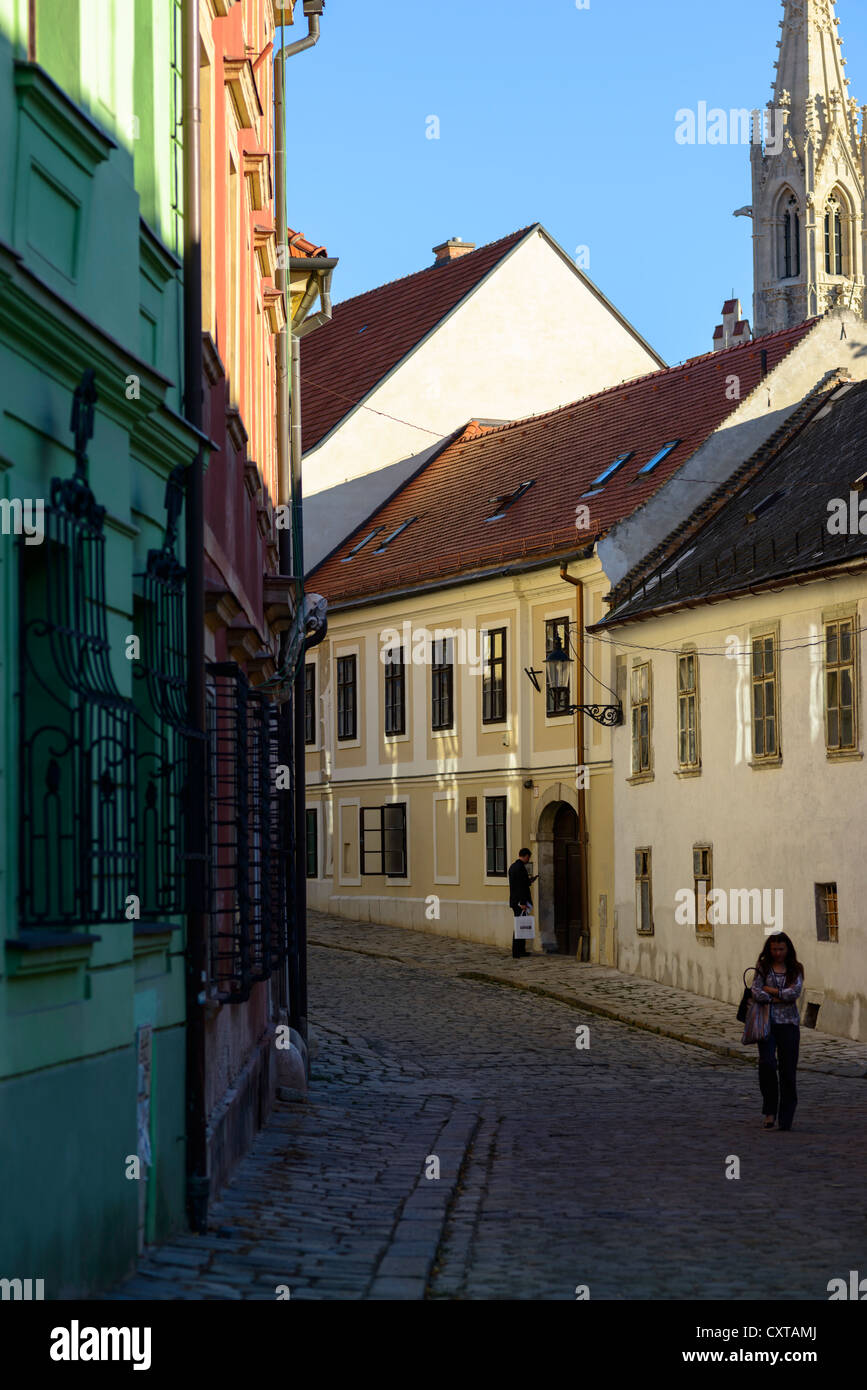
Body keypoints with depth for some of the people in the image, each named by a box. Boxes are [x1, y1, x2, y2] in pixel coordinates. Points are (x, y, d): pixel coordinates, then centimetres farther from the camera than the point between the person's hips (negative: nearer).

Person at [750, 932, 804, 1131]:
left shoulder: (796, 969, 9)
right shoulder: (762, 967, 7)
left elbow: (795, 991, -8)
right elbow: (756, 993, -6)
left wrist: (770, 990, -6)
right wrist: (781, 997, -7)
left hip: (789, 1023, 1)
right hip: (767, 1022, -1)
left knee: (788, 1069, -1)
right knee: (767, 1063, -20)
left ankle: (786, 1118, 7)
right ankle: (770, 1110, -6)